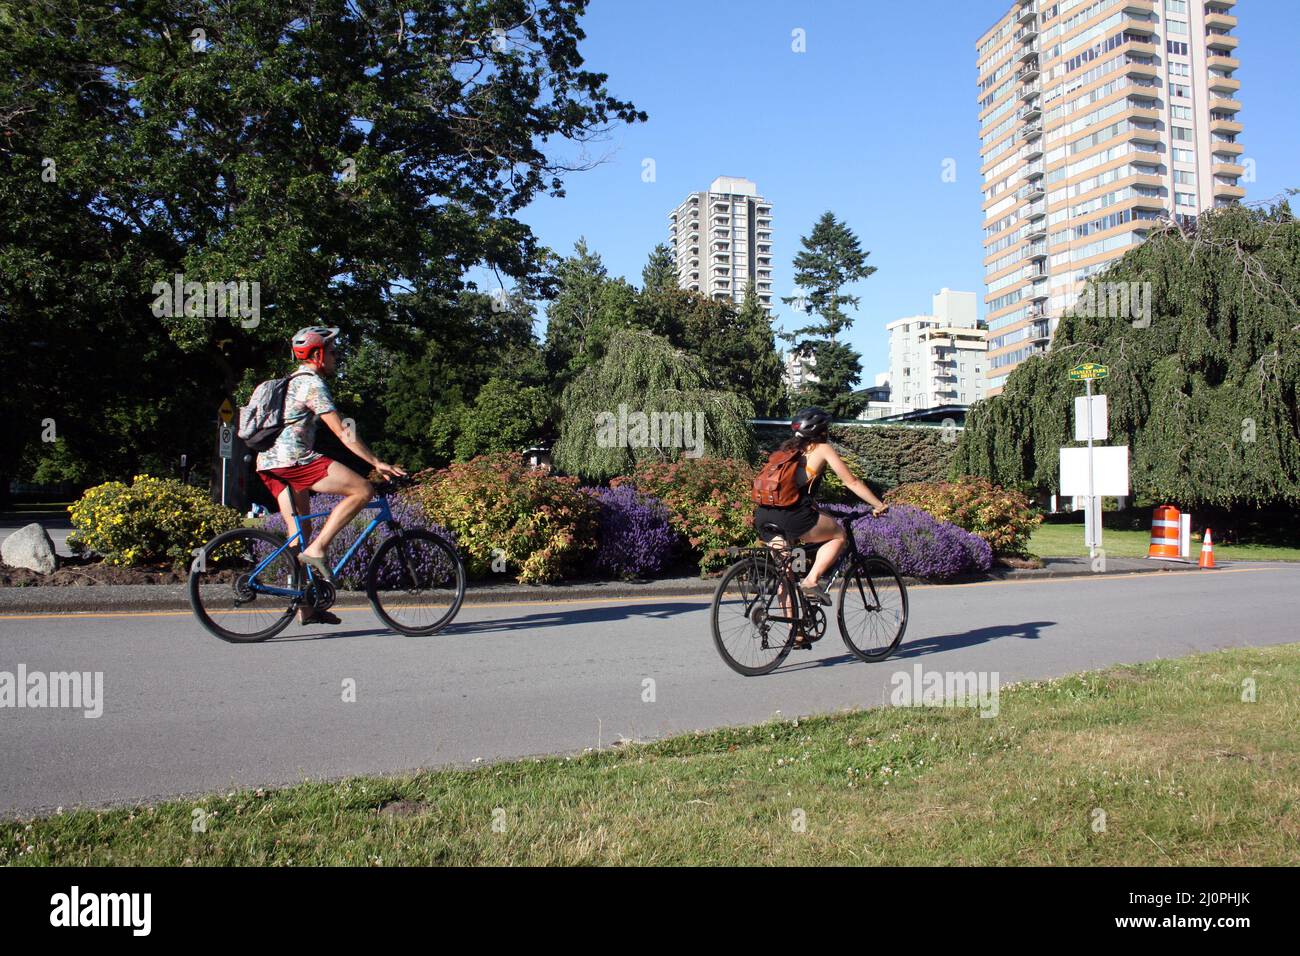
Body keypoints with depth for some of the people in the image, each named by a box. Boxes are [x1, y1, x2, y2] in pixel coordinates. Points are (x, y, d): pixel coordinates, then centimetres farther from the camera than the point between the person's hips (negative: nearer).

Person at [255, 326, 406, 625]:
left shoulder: (293, 382, 25)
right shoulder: (312, 383, -7)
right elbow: (342, 432, -14)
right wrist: (376, 462, -13)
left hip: (270, 464, 10)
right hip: (293, 458, -10)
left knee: (299, 529, 12)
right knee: (363, 490, -13)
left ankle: (305, 606, 14)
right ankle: (316, 549, -13)